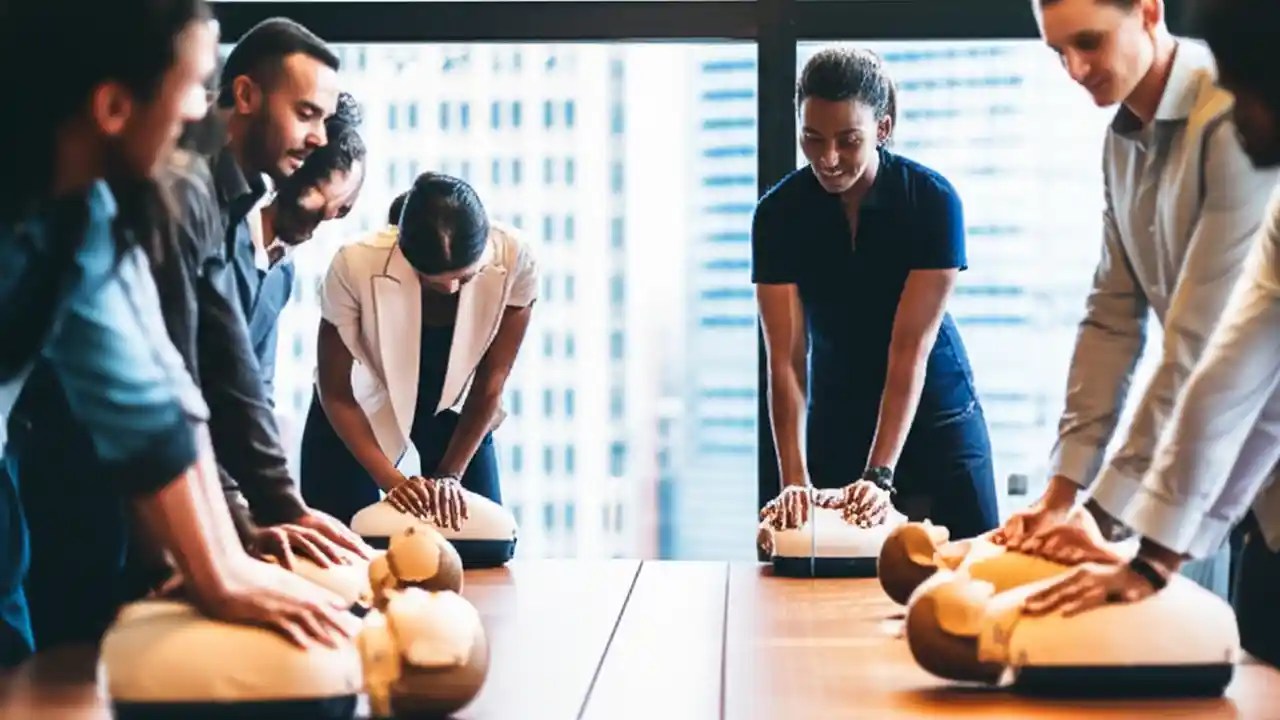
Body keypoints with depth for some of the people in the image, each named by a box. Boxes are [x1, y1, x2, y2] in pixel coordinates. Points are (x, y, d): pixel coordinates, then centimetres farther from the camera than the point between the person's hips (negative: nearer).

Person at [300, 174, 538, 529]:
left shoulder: (514, 259, -30)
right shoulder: (357, 265, -33)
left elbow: (490, 386, -17)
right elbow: (335, 393, -19)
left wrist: (449, 476, -19)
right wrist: (391, 480, -25)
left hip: (454, 405, 1)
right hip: (364, 401, -1)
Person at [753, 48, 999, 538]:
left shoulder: (933, 200, -18)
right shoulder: (778, 214, -13)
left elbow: (911, 349, -22)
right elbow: (786, 358, -16)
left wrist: (880, 476, -30)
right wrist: (795, 480, -27)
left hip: (938, 413, -1)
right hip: (836, 420, 1)